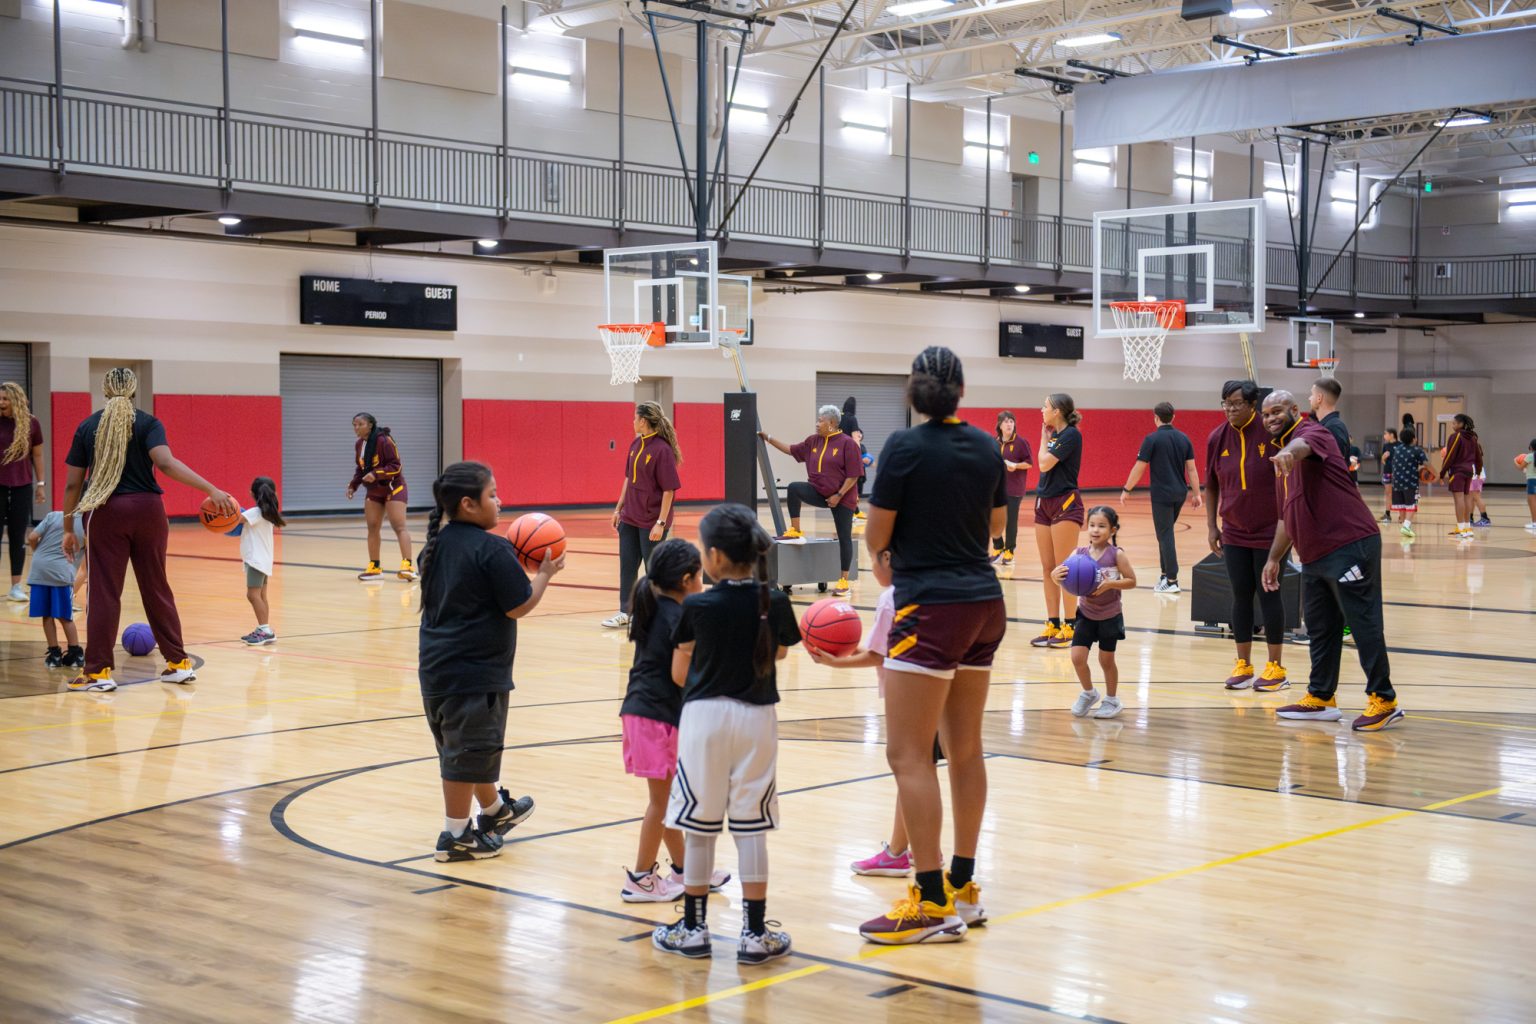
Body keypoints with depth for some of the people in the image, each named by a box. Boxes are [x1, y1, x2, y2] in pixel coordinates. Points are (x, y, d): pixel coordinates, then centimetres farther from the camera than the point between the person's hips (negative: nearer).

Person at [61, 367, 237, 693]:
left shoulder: (87, 427, 4)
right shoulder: (148, 423, -1)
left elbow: (72, 484, 3)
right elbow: (166, 463, -19)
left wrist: (68, 529, 12)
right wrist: (211, 489, -26)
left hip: (106, 513, -1)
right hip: (147, 510, 1)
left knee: (104, 593, 3)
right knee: (156, 588, 11)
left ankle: (98, 671, 2)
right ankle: (178, 663, 16)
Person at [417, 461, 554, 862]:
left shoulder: (437, 543, 8)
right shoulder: (492, 549, -18)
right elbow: (519, 606, -16)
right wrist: (545, 573, 0)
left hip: (436, 665, 9)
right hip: (475, 671, -9)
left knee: (469, 747, 21)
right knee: (468, 751, 2)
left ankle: (495, 810, 40)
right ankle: (456, 836, 10)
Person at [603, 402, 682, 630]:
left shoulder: (662, 449, -18)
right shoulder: (635, 444, 5)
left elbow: (669, 489, -17)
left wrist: (661, 523, -18)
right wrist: (618, 509, 15)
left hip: (651, 523, -7)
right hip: (629, 518, 7)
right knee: (627, 566, 10)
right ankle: (625, 613, 20)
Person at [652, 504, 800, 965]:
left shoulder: (696, 607, -11)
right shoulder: (774, 603, -5)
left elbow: (680, 675, 0)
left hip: (705, 717, -2)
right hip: (757, 719, 2)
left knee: (698, 828, 9)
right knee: (750, 827, 6)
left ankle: (693, 928, 18)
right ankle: (755, 934, 8)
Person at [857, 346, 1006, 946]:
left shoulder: (906, 447, -12)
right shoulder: (986, 447, 8)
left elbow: (876, 538, -8)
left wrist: (885, 555, 13)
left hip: (930, 609, -8)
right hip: (984, 604, 8)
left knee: (908, 755, -5)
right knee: (965, 749, 14)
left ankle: (934, 903, -6)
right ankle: (963, 887, 22)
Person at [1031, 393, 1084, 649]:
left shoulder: (1071, 435, -12)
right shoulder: (1054, 434, 12)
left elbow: (1045, 464, -17)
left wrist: (1044, 437, -6)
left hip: (1065, 503, -9)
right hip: (1044, 502, 9)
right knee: (1047, 568, 8)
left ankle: (1070, 627, -3)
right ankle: (1052, 625, 13)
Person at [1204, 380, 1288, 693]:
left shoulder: (1270, 432, -12)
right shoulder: (1218, 438, 0)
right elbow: (1211, 487, 9)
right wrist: (1212, 526, 7)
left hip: (1269, 531, -3)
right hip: (1234, 534, 4)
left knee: (1268, 595, 2)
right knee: (1241, 597, 8)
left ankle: (1276, 667, 12)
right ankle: (1243, 665, 17)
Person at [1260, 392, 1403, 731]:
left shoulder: (1311, 432, -7)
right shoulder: (1282, 462, 21)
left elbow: (1304, 445, -35)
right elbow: (1286, 517, 28)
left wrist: (1289, 452, -58)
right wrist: (1274, 558, 26)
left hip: (1349, 546, -10)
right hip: (1314, 556, 10)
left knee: (1363, 623, -5)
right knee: (1320, 627, 15)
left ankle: (1384, 701, 0)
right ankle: (1320, 699, 24)